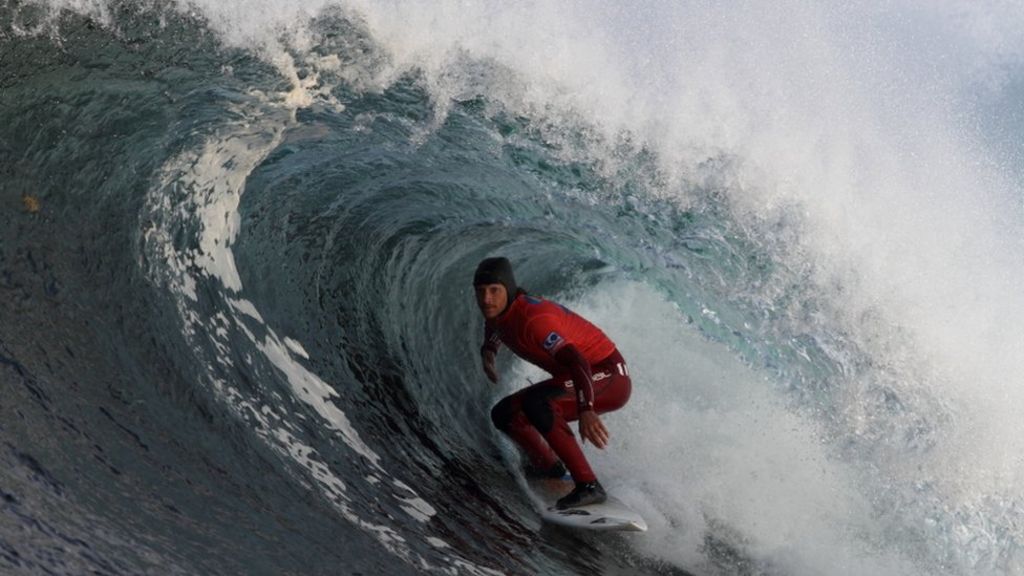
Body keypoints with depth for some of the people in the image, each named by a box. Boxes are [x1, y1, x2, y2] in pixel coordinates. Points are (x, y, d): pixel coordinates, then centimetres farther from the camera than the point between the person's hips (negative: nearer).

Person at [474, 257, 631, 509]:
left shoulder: (532, 318, -28)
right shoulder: (496, 313, -1)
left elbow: (574, 360, -42)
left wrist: (585, 409, -56)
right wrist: (488, 351, 4)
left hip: (609, 376, -9)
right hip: (583, 379, 9)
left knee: (536, 401, -33)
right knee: (504, 413, 8)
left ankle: (588, 486, -33)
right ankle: (548, 466, 30)